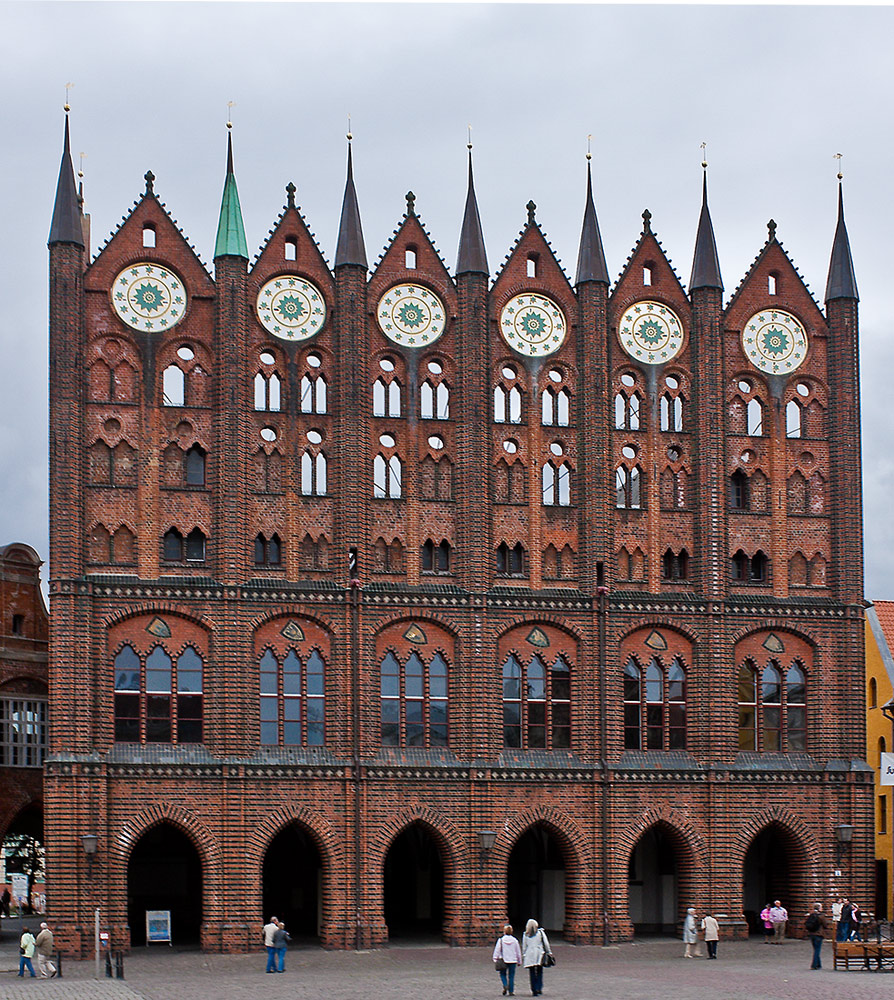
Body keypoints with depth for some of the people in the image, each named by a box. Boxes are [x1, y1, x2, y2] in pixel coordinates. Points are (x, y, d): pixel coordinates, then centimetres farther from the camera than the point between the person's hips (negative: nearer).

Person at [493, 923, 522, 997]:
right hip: (513, 960, 1)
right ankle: (511, 991, 5)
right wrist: (519, 961, 18)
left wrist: (495, 959, 7)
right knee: (511, 976, 7)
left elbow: (497, 950, -3)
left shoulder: (501, 940, -6)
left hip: (503, 960, -1)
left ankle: (505, 985, -11)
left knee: (503, 974, 14)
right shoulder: (515, 941, 0)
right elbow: (518, 952, 8)